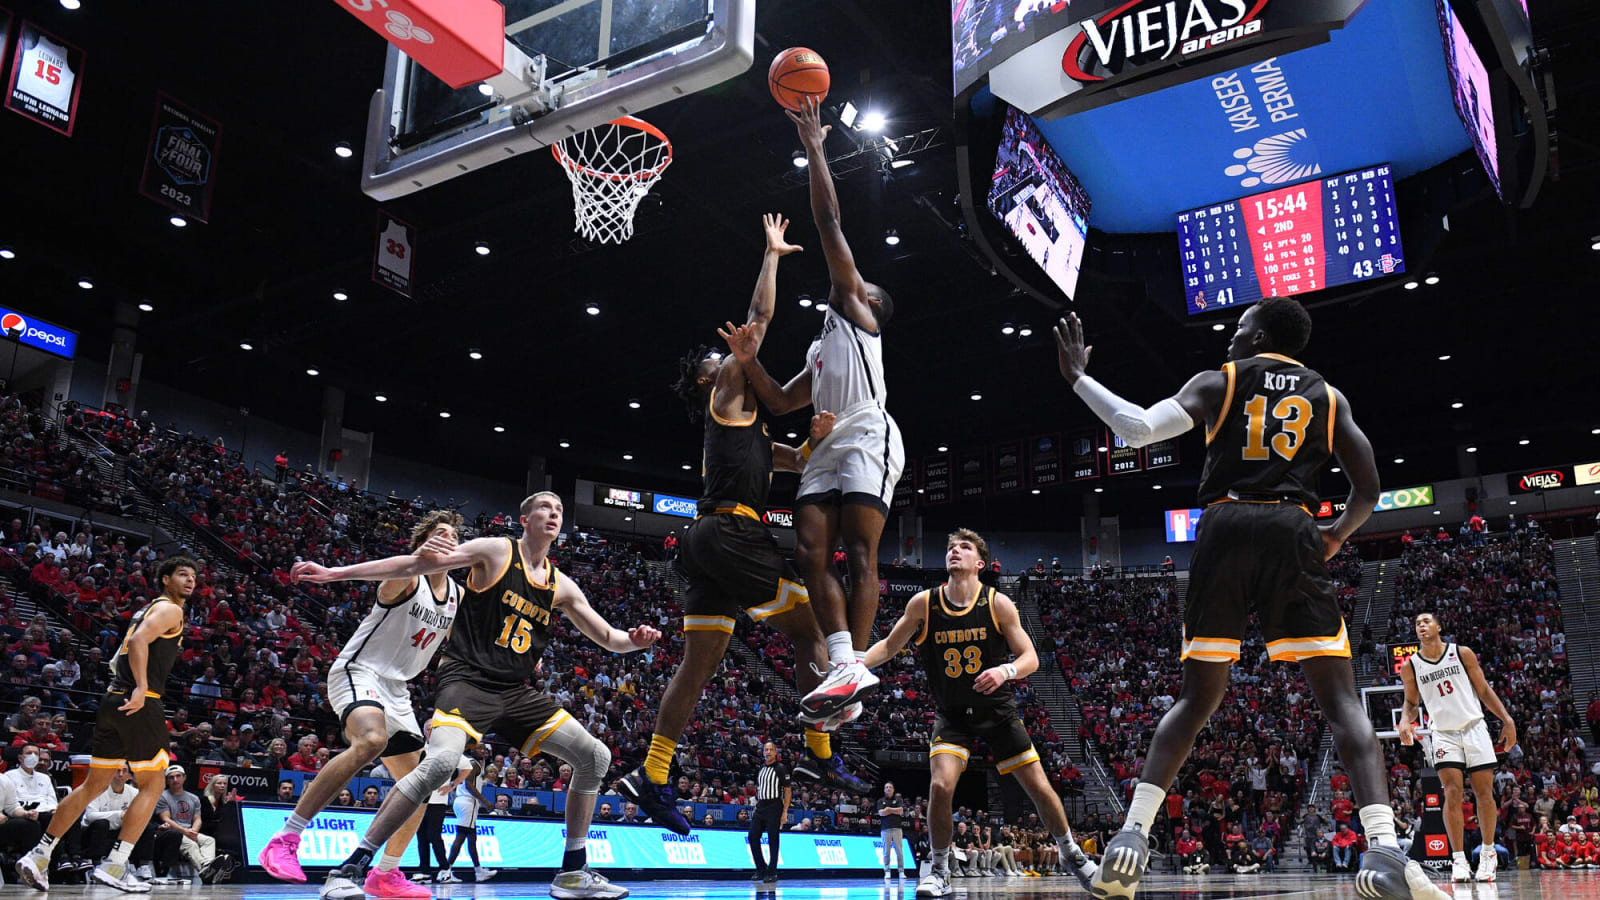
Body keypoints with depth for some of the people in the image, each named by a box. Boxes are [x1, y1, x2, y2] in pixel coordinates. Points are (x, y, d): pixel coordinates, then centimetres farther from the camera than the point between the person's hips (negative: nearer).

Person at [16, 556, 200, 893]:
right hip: (141, 703, -9)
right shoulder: (170, 609, -5)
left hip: (114, 700, 9)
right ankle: (113, 866, -5)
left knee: (95, 783, 16)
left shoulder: (147, 610, 24)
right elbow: (138, 641, -22)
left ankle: (39, 856, 17)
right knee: (151, 786, -1)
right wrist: (141, 687, -27)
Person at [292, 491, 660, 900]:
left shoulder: (562, 587, 12)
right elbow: (416, 564, -6)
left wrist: (634, 640, -8)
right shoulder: (496, 551, -2)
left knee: (596, 756, 0)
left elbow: (607, 637, 17)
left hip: (515, 692, 7)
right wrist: (334, 573, -10)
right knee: (441, 762, -33)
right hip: (467, 679, -6)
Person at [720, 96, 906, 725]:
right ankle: (843, 663, -14)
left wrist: (813, 147, 7)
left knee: (859, 551, -16)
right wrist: (749, 362, 15)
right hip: (828, 448, 8)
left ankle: (855, 664, -22)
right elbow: (779, 403, 30)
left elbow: (829, 222, 5)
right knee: (811, 551, -8)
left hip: (866, 437, -8)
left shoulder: (857, 312, 12)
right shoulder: (822, 349, 35)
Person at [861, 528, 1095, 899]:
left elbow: (1031, 658, -9)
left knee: (1039, 787, 3)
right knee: (941, 786, -20)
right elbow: (889, 646, 3)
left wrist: (1005, 670, -31)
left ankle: (1071, 853, 30)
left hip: (998, 710, 0)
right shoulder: (923, 604, -7)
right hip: (952, 715, 0)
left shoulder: (998, 603, -11)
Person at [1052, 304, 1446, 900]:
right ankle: (1384, 850, -19)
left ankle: (1132, 835, 0)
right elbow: (1368, 490, 13)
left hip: (1225, 529, 0)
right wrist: (1336, 537, 31)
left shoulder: (1217, 382, 14)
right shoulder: (1329, 397, 19)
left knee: (1196, 699, 9)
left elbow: (1139, 430, -2)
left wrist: (1078, 379, 9)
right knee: (1340, 698, -1)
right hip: (1293, 535, 0)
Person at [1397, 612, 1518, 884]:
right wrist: (1405, 721, -8)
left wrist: (1507, 720, -2)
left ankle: (1488, 854, 17)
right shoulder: (1410, 667, 1)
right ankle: (1459, 859, -6)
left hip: (1475, 728, 0)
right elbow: (1411, 702, 12)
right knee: (1453, 793, -11)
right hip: (1443, 733, 0)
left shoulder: (1463, 654, 0)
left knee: (1484, 793, 2)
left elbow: (1484, 690, 5)